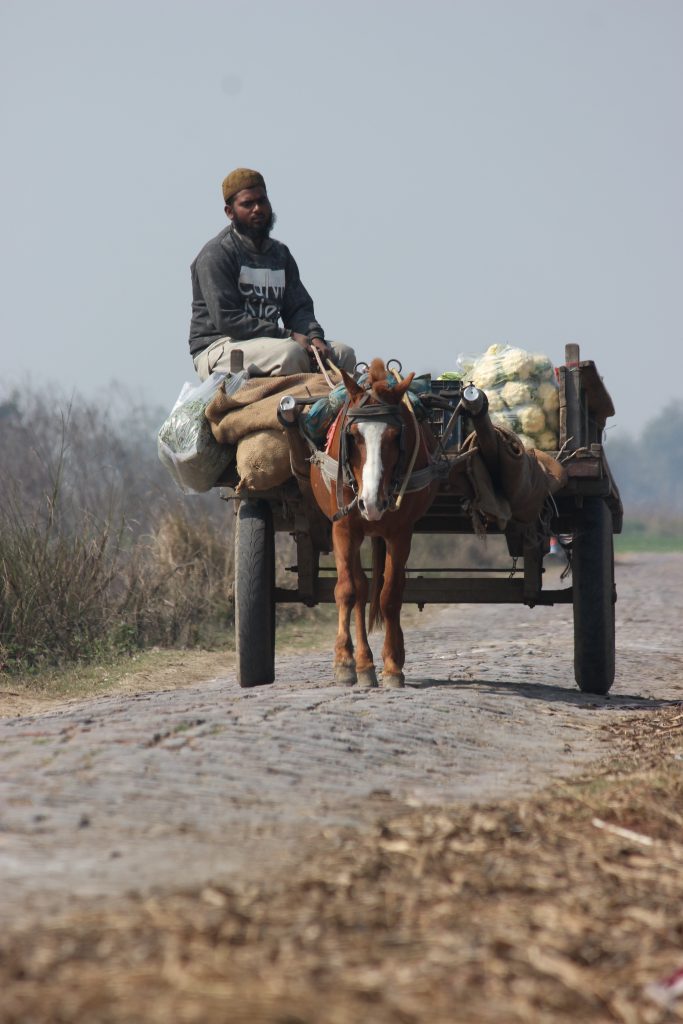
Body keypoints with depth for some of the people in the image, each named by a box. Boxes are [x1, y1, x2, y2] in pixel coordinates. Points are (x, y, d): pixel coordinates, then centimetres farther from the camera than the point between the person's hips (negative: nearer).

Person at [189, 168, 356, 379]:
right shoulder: (216, 254, -9)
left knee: (343, 354, -10)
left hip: (265, 343, 8)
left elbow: (299, 308, 14)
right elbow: (227, 319, -18)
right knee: (290, 353, -35)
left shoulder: (280, 254, 18)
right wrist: (289, 336, -20)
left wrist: (314, 337, -11)